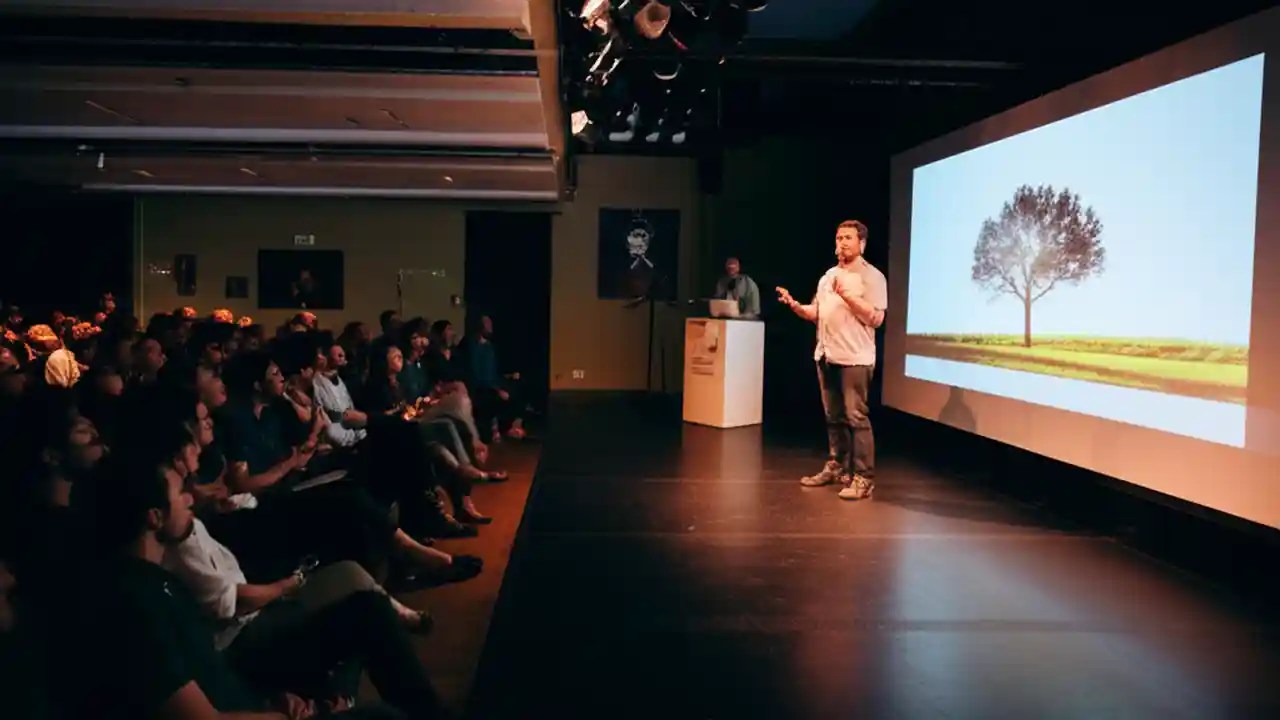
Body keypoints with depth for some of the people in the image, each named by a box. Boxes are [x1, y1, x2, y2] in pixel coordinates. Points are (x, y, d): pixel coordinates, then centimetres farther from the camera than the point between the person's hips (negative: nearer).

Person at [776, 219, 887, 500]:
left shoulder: (872, 276, -6)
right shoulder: (829, 275, 16)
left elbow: (876, 318, -14)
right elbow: (816, 313, 18)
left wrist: (847, 295, -22)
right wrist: (794, 305, 0)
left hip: (854, 358, -7)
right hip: (826, 355, 7)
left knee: (856, 418, -8)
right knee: (833, 417, 14)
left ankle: (864, 478, -4)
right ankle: (836, 467, 24)